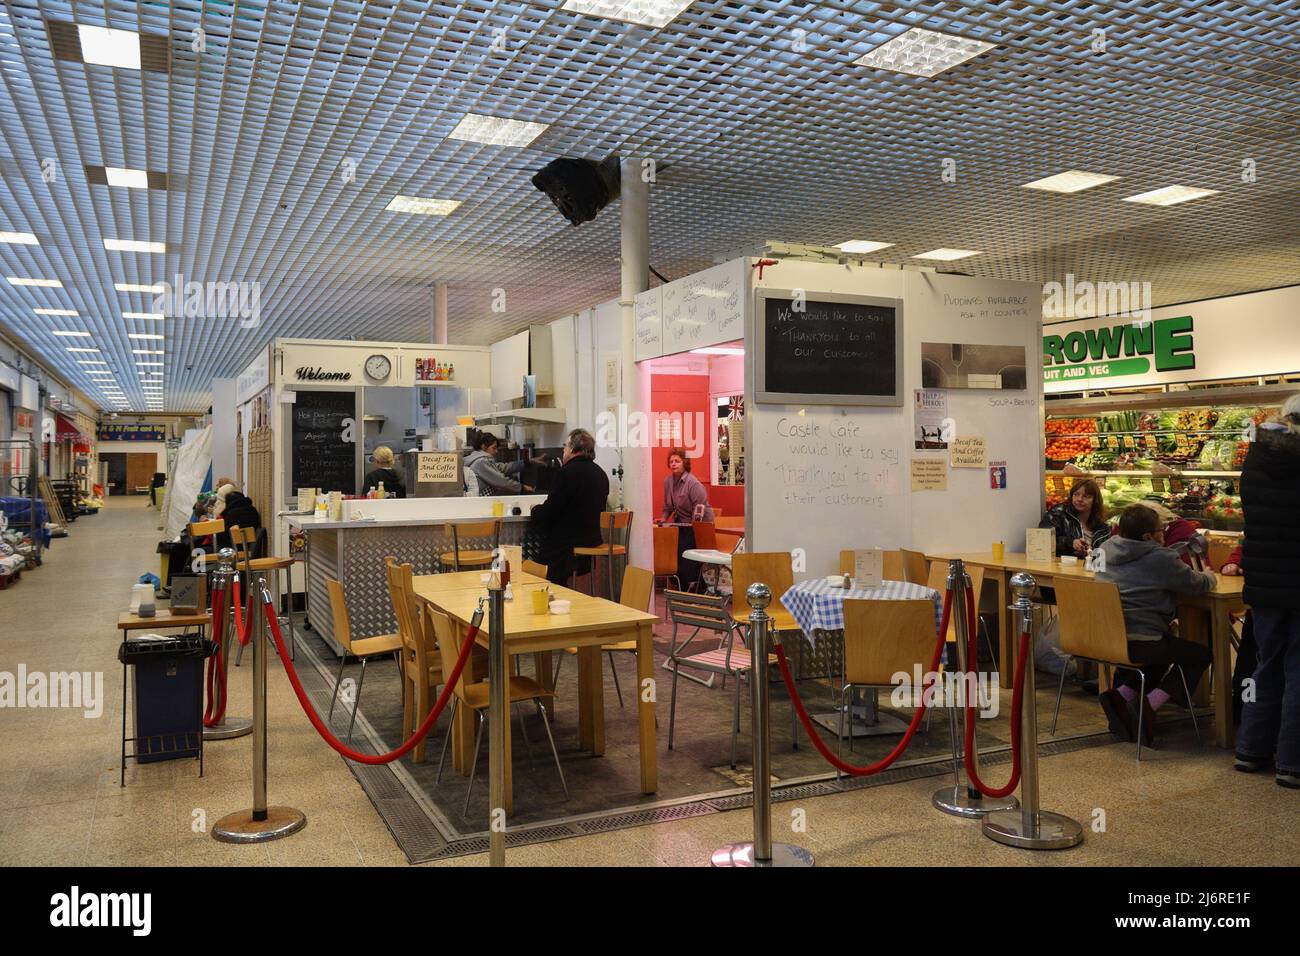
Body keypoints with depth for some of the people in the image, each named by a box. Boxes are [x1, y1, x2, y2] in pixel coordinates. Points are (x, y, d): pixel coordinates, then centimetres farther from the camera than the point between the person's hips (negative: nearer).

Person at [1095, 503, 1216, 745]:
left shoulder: (1108, 548, 11)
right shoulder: (1161, 559, -11)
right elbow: (1200, 584, -1)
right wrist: (1209, 575, 22)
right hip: (1137, 642, -7)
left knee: (1166, 645, 33)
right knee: (1201, 653, 15)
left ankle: (1122, 693, 11)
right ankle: (1150, 705, -2)